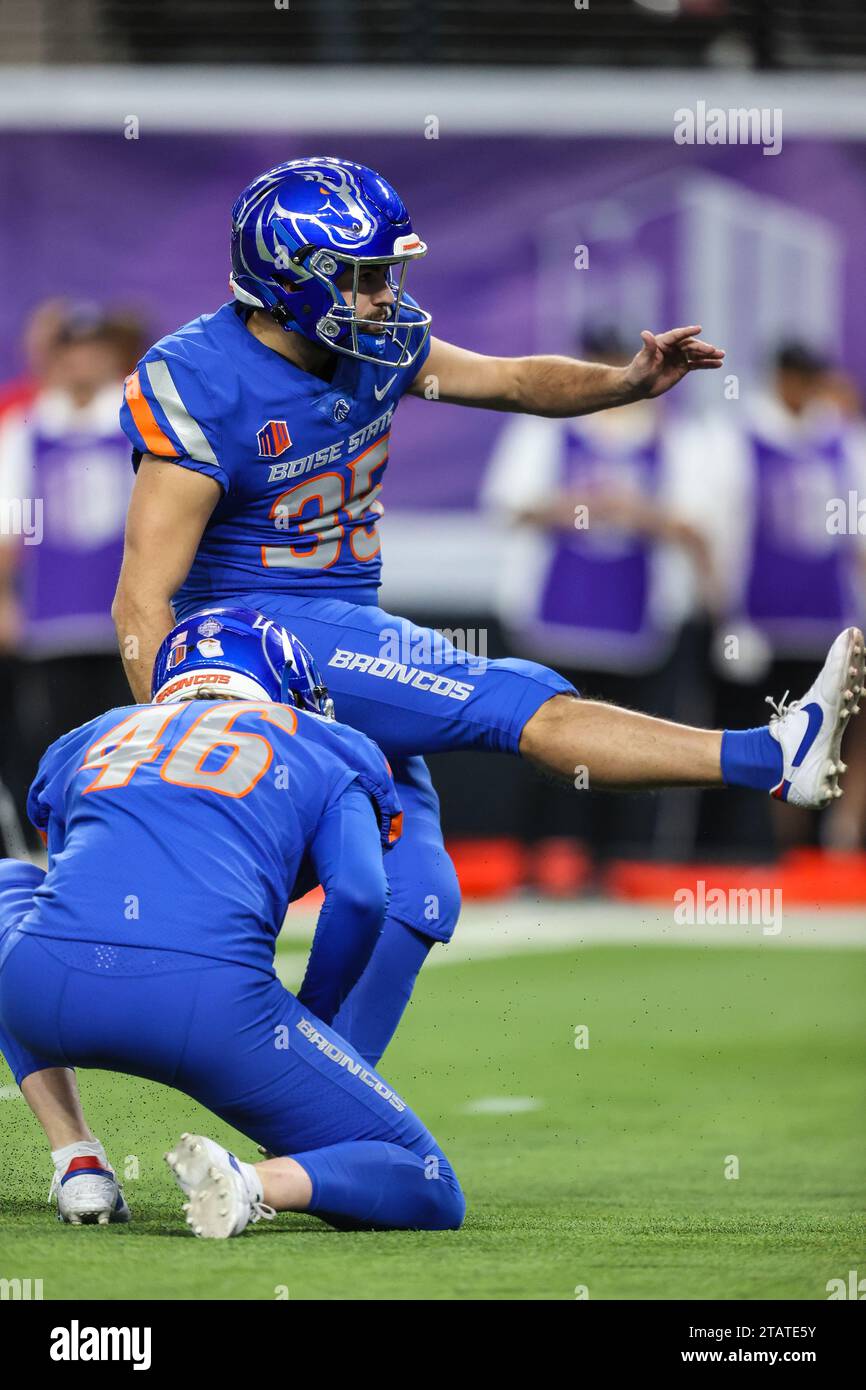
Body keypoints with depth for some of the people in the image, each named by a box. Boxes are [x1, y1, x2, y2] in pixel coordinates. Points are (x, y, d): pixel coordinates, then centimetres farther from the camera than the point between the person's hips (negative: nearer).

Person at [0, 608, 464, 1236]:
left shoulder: (89, 742, 34)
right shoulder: (328, 752, 25)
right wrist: (309, 1022, 20)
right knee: (431, 1193, 14)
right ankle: (257, 1184, -17)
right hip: (209, 1001, -3)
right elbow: (359, 896, 6)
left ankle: (79, 1165, 26)